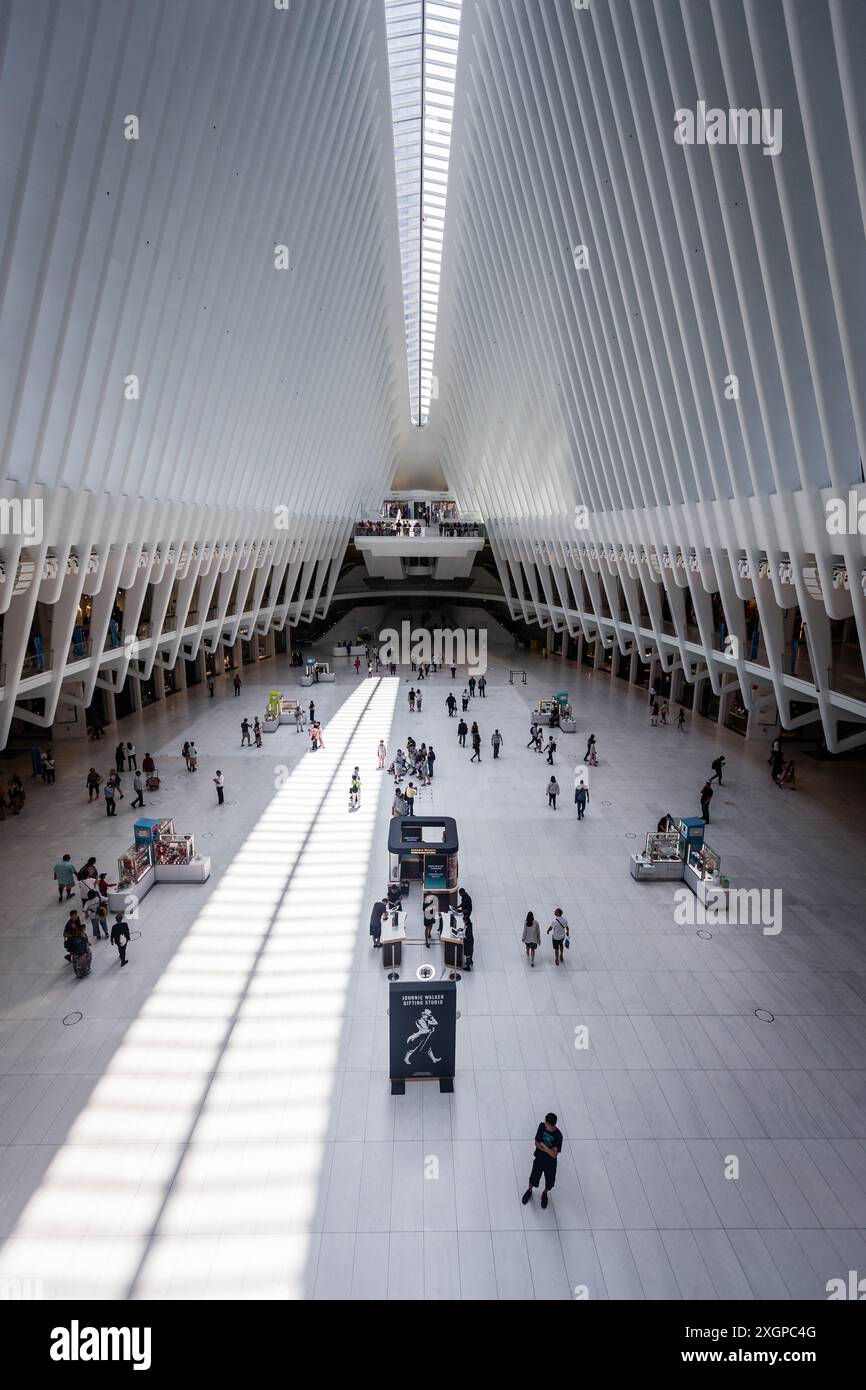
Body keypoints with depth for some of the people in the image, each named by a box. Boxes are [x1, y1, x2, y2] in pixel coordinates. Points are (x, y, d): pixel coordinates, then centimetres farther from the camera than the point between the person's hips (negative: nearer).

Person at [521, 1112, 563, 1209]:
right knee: (533, 1178, 20)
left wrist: (543, 1145, -26)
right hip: (539, 1159, 2)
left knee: (549, 1181, 20)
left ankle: (545, 1193, 53)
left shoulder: (558, 1135, -29)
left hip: (550, 1163, -2)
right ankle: (529, 1191, 51)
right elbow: (536, 1143, -13)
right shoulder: (542, 1126, -20)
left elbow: (554, 1154, -29)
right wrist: (548, 1149, -26)